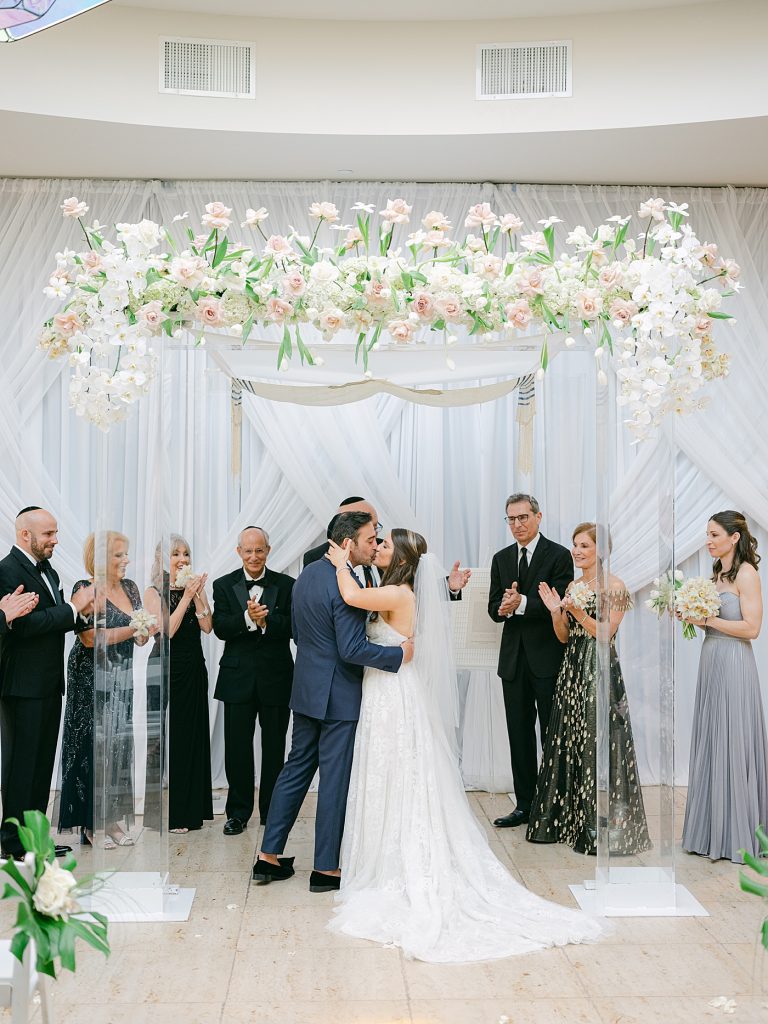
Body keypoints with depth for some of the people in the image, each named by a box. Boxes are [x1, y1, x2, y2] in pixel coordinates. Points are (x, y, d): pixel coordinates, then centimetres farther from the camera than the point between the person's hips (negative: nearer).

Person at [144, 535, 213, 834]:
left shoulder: (195, 588, 8)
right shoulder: (154, 592, -3)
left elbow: (207, 626, -3)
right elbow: (167, 630, -15)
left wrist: (197, 596, -13)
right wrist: (186, 596, -16)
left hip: (194, 669, 5)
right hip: (166, 670, -5)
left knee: (194, 735, 9)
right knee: (166, 737, 0)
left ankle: (193, 807, 19)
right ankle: (168, 814, 9)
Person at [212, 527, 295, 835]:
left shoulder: (286, 585, 0)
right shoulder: (224, 586, 3)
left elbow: (293, 626, -9)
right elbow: (220, 628, -9)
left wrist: (265, 620, -24)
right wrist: (247, 617, -26)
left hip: (276, 678, 0)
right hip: (238, 679, 1)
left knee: (274, 749, 10)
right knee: (237, 748, 6)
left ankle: (272, 811, 24)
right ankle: (238, 812, 21)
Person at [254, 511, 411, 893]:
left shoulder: (307, 573, 7)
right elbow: (352, 649, -25)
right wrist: (399, 654, -15)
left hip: (307, 689, 9)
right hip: (338, 696, -8)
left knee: (296, 768, 16)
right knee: (335, 779, 3)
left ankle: (268, 856, 22)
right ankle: (326, 869, 14)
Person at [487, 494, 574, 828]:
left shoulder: (559, 555, -4)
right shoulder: (501, 559, 12)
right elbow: (494, 607, 7)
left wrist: (522, 603, -24)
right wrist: (505, 608, -16)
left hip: (548, 658, -5)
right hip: (514, 658, 5)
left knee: (553, 734, 2)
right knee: (519, 735, 10)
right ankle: (525, 805, 19)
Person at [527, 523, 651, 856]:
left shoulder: (613, 586, -7)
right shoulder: (572, 587, 13)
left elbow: (604, 633, -12)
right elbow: (564, 637, 14)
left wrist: (577, 611, -22)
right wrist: (556, 611, -2)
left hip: (600, 672, -7)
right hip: (572, 671, 7)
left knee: (597, 746, -4)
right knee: (568, 743, 9)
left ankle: (602, 827, 6)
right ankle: (569, 819, 20)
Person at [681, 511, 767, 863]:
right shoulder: (717, 573, 14)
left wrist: (707, 619, -15)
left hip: (733, 665, -8)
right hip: (710, 661, 9)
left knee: (732, 745, -1)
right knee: (710, 744, 12)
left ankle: (737, 834, 12)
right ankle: (712, 831, 22)